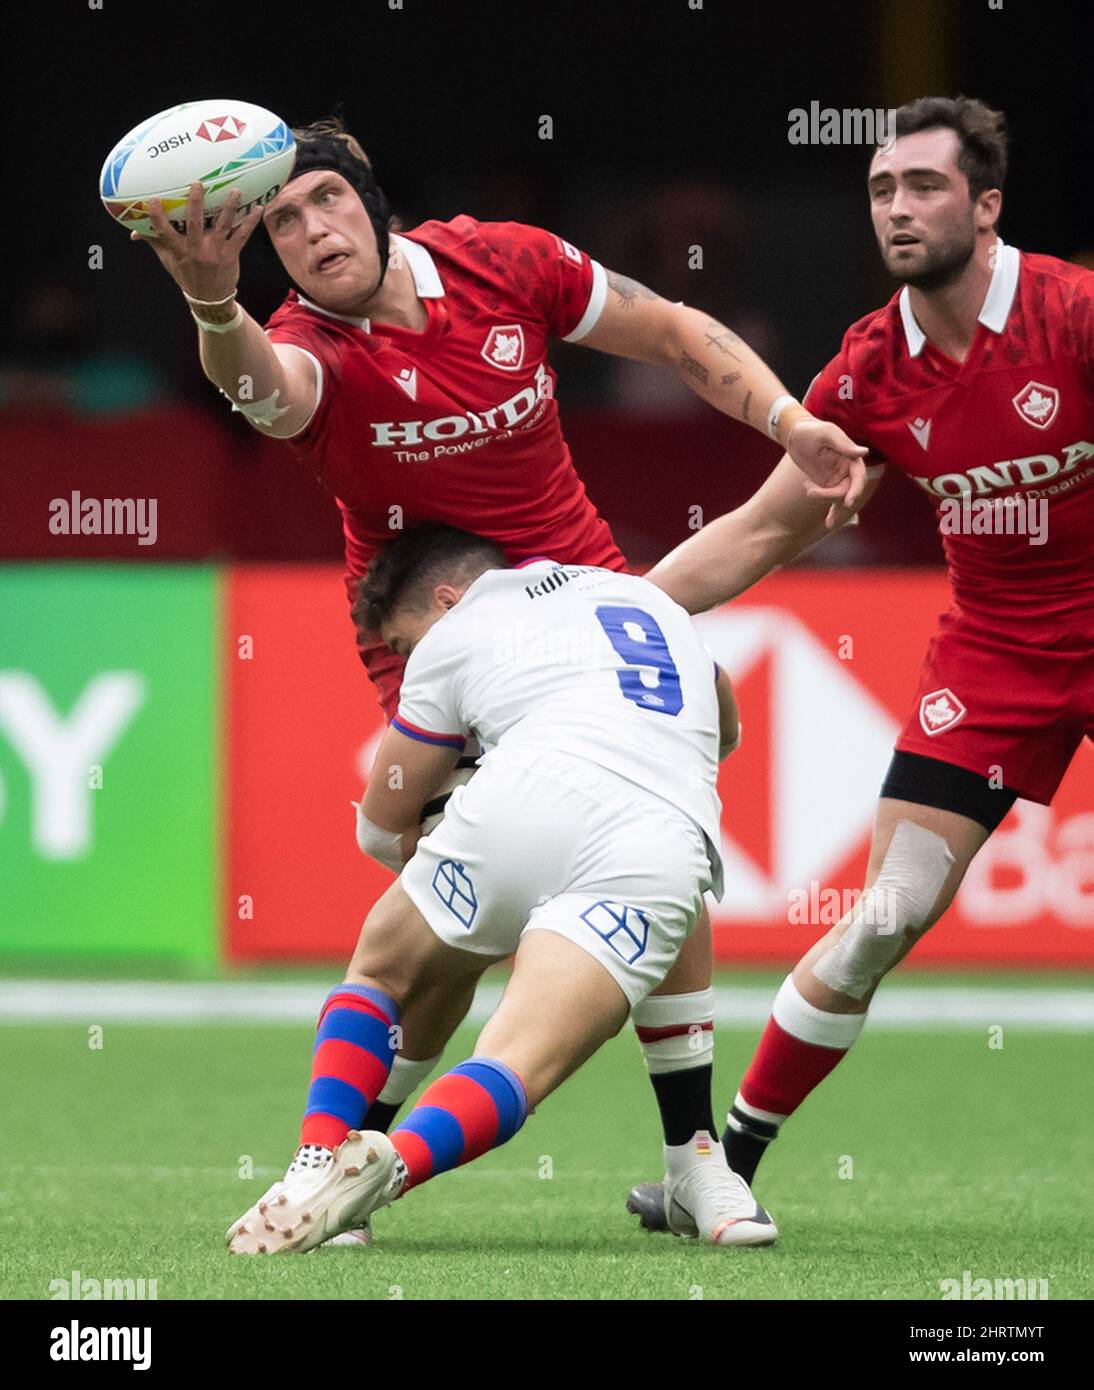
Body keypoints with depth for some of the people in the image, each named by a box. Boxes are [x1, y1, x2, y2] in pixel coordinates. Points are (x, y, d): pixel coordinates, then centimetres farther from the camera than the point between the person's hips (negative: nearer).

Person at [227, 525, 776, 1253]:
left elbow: (381, 830, 32)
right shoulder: (647, 597, 36)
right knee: (516, 1071, -7)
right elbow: (726, 731, 54)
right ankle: (396, 1163, -35)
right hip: (668, 847, 2)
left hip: (528, 802, -2)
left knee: (380, 971, 22)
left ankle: (320, 1160, 1)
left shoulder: (453, 635, 24)